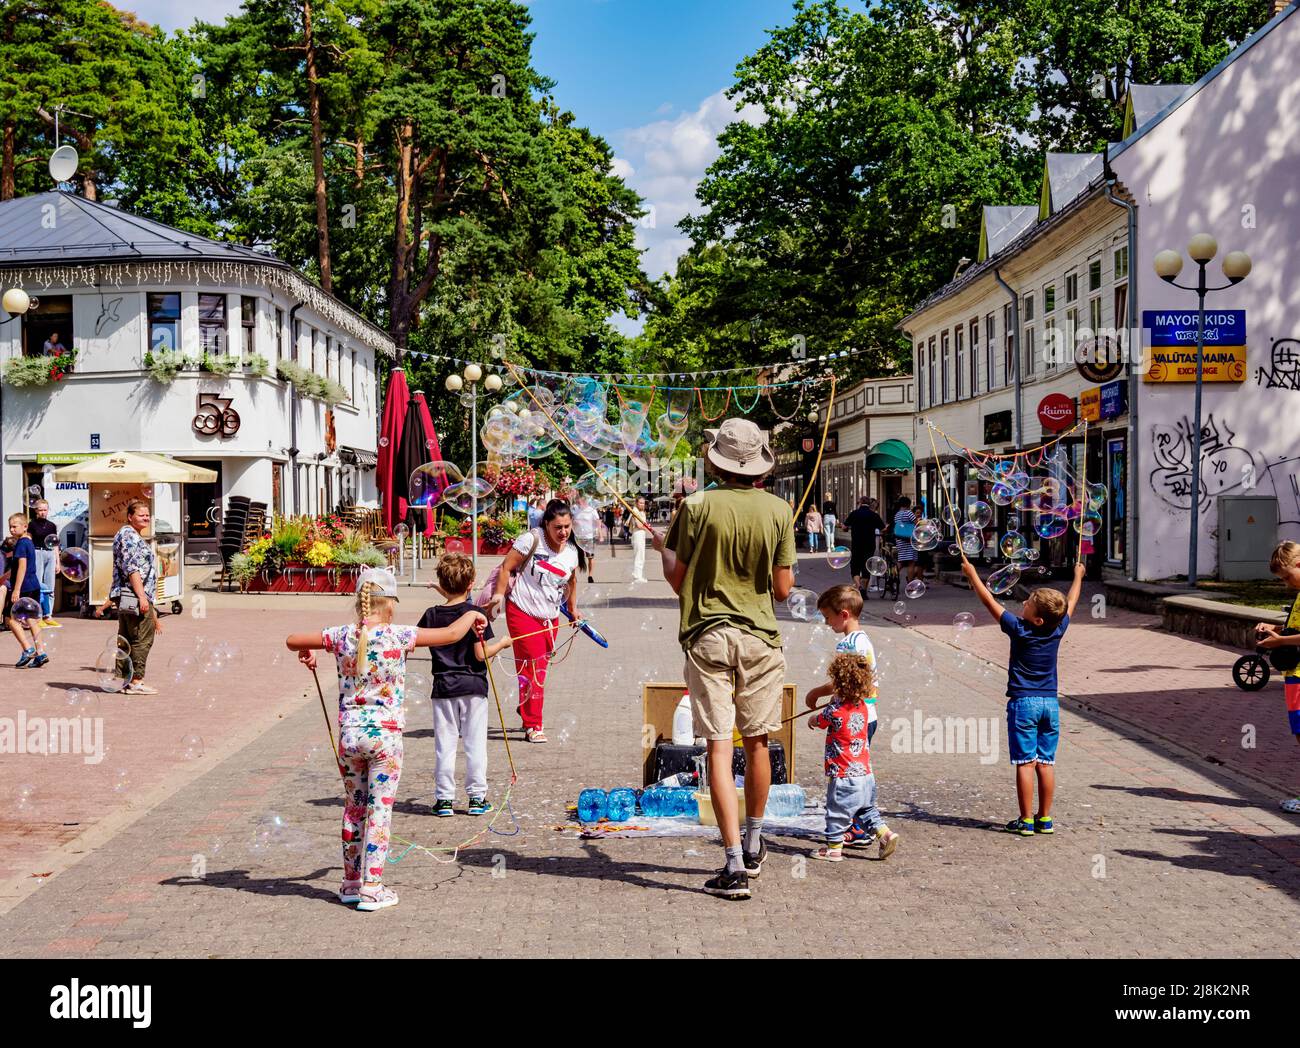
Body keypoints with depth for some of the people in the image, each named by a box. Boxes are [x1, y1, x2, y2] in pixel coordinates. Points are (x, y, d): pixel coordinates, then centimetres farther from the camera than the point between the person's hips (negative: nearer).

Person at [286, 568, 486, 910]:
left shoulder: (341, 636, -1)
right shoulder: (398, 636, -10)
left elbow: (291, 640, 8)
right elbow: (451, 633, -5)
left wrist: (307, 651, 30)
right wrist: (472, 615, 14)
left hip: (349, 734, 4)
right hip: (385, 735, -4)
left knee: (353, 807, 16)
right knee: (379, 810, 3)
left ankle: (351, 882, 27)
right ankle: (371, 888, 4)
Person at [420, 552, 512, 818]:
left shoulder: (432, 615, -2)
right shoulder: (475, 614, -10)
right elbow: (481, 654, -14)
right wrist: (502, 643, 3)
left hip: (443, 688, 2)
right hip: (473, 687, -2)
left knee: (444, 745, 8)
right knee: (475, 744, 7)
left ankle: (444, 798, 10)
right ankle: (477, 797, 11)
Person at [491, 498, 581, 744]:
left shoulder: (571, 551, 3)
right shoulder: (532, 540, -15)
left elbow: (571, 582, 20)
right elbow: (507, 567, -13)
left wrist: (573, 609, 23)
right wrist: (499, 595, -17)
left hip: (549, 618, 6)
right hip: (522, 612, -6)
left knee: (540, 668, 13)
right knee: (532, 667, -7)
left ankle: (526, 710, 33)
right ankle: (533, 725, 1)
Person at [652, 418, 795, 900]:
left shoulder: (697, 507, -7)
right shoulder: (778, 510, -1)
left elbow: (677, 579, -2)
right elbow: (783, 589, 1)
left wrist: (662, 547, 17)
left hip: (708, 637, -2)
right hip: (760, 638, 2)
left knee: (719, 748, -2)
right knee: (757, 743, 17)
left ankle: (735, 864, -6)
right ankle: (752, 845, 34)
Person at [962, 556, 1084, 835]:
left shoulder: (1019, 629, -13)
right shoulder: (1058, 630, -1)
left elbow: (990, 602, -5)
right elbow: (1071, 603, 18)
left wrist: (972, 574, 5)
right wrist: (1078, 576, 35)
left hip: (1023, 702, -4)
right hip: (1050, 702, 5)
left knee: (1025, 762, -2)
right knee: (1046, 763, 8)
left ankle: (1026, 820, 0)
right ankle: (1044, 818, 13)